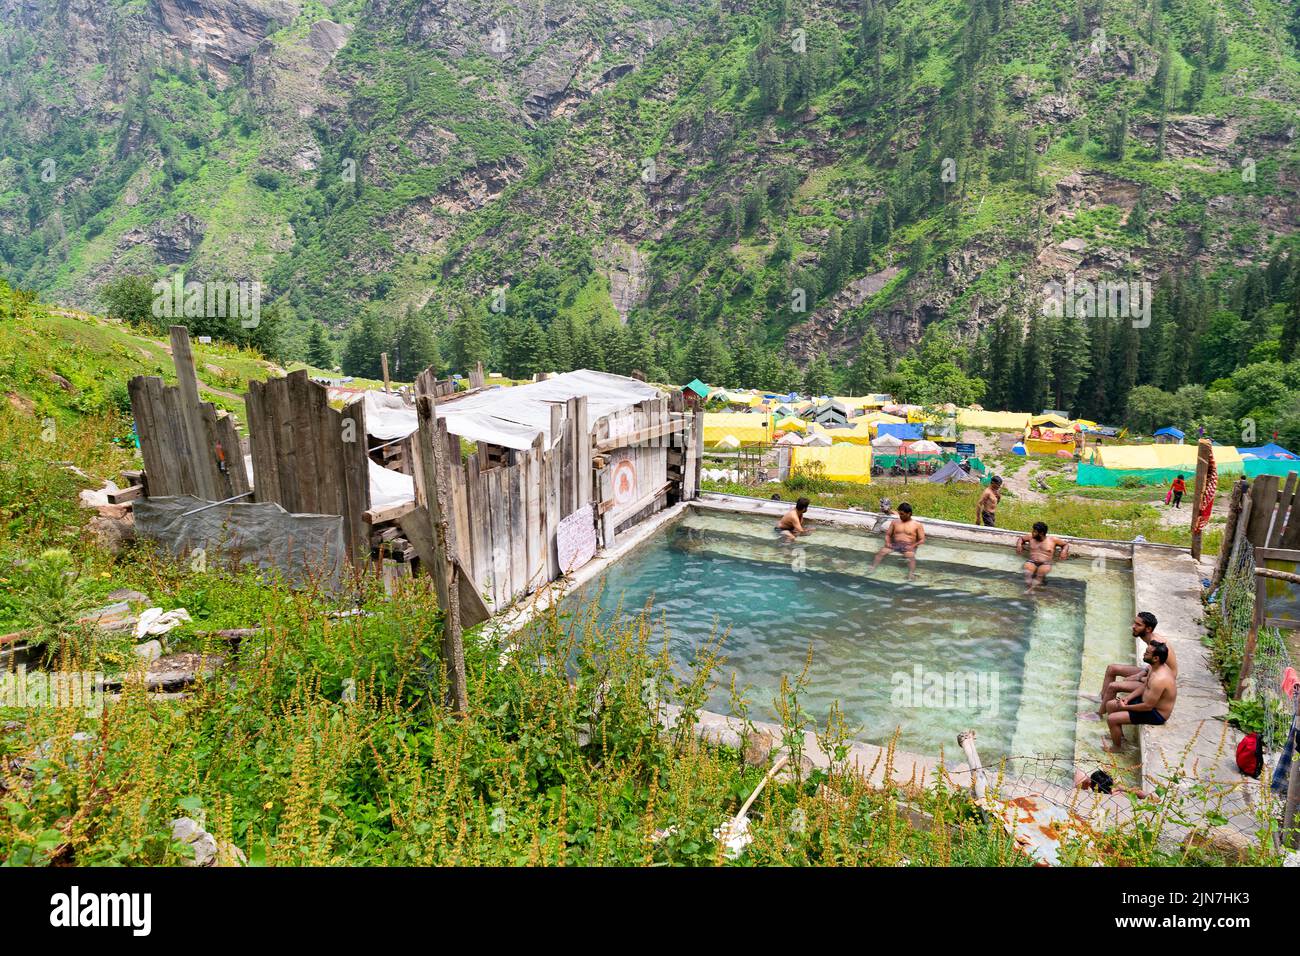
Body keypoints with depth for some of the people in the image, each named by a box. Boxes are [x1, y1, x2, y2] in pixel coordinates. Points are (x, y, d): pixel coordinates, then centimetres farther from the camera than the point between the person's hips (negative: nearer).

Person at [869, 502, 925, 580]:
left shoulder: (917, 524, 4)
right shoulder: (895, 522, 13)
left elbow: (922, 540, 1)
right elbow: (888, 534, 15)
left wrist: (913, 546, -16)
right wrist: (887, 542, -6)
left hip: (908, 547, -3)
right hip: (895, 544, 3)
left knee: (910, 556, -37)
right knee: (881, 552, -25)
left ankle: (911, 574, -50)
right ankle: (873, 568, -34)